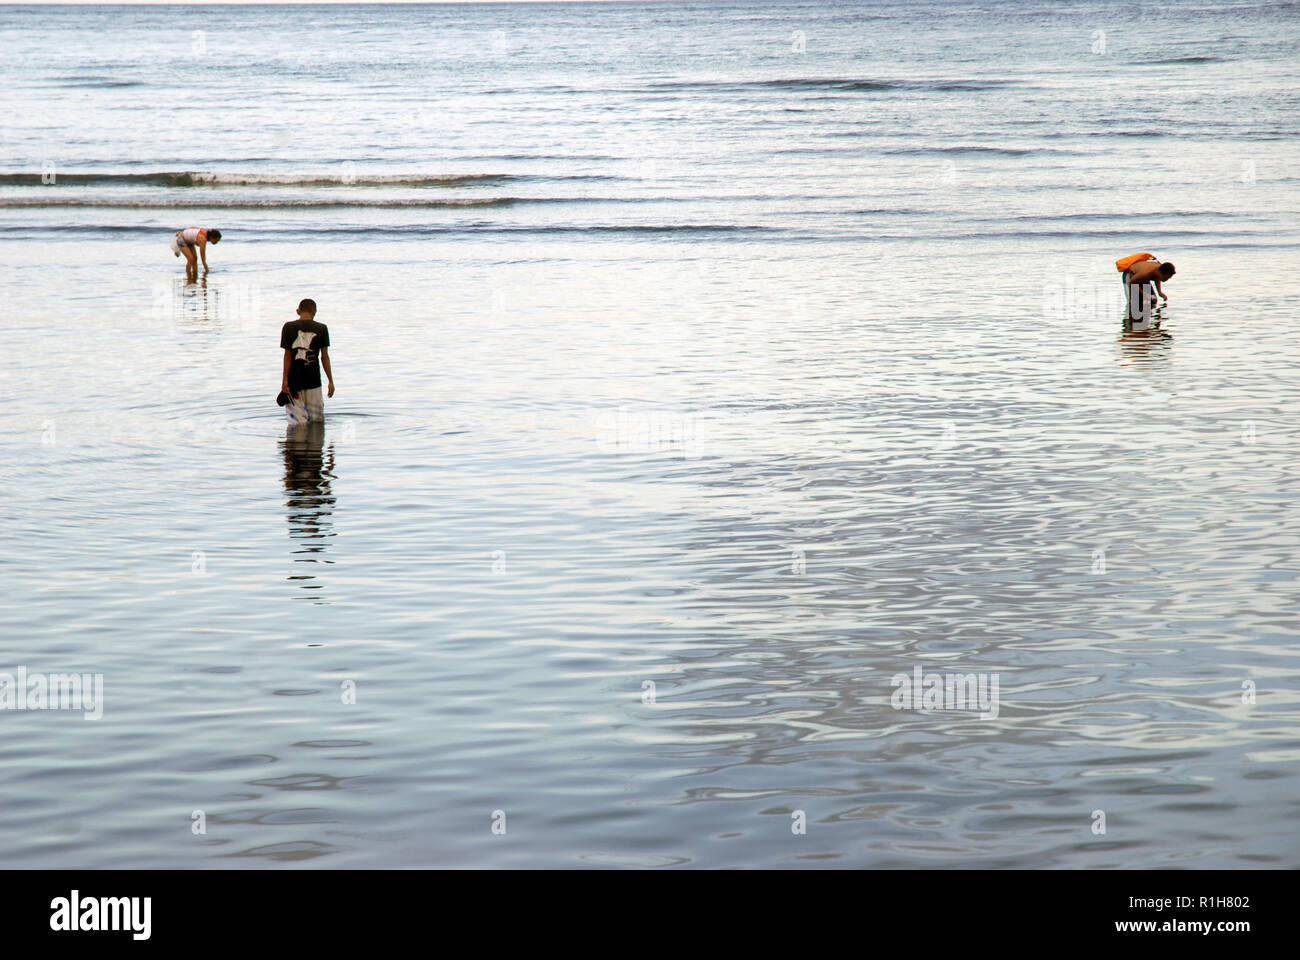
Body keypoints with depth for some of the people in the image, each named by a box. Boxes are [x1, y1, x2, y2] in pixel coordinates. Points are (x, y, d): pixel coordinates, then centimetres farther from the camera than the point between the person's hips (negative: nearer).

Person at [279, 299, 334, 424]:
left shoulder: (288, 327, -1)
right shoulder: (321, 329, 1)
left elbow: (287, 355, -4)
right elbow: (325, 357, 2)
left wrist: (285, 380, -3)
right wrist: (331, 381, 7)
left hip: (294, 378, -1)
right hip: (313, 379, 1)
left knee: (300, 421, 1)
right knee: (317, 421, 10)